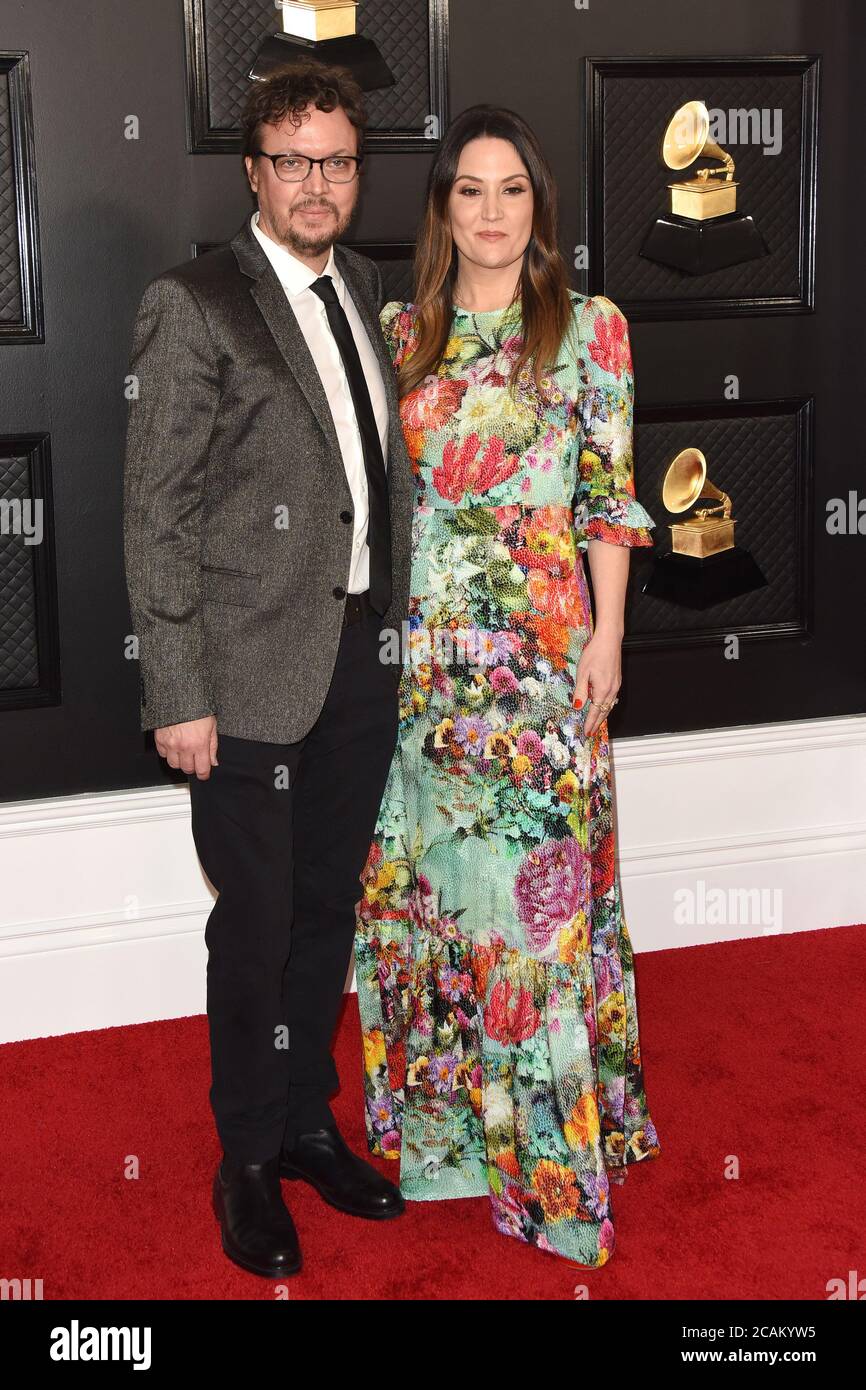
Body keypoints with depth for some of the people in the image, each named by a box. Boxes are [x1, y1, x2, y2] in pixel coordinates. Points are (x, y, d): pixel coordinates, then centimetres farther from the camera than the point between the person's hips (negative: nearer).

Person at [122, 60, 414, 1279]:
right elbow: (156, 514, -11)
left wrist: (397, 614, 9)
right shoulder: (194, 306, -9)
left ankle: (309, 1122, 36)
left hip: (363, 662, 6)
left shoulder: (367, 290, 11)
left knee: (328, 911, 17)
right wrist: (178, 696, -14)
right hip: (254, 675, -6)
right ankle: (251, 1159, 26)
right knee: (256, 928, 6)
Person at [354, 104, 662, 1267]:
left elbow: (611, 498, -2)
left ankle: (546, 1118, 16)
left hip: (539, 640, -3)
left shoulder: (589, 329, 0)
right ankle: (442, 1098, 28)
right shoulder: (402, 329, 9)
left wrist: (606, 638, -7)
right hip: (420, 637, 4)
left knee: (535, 864, 0)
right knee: (425, 862, 10)